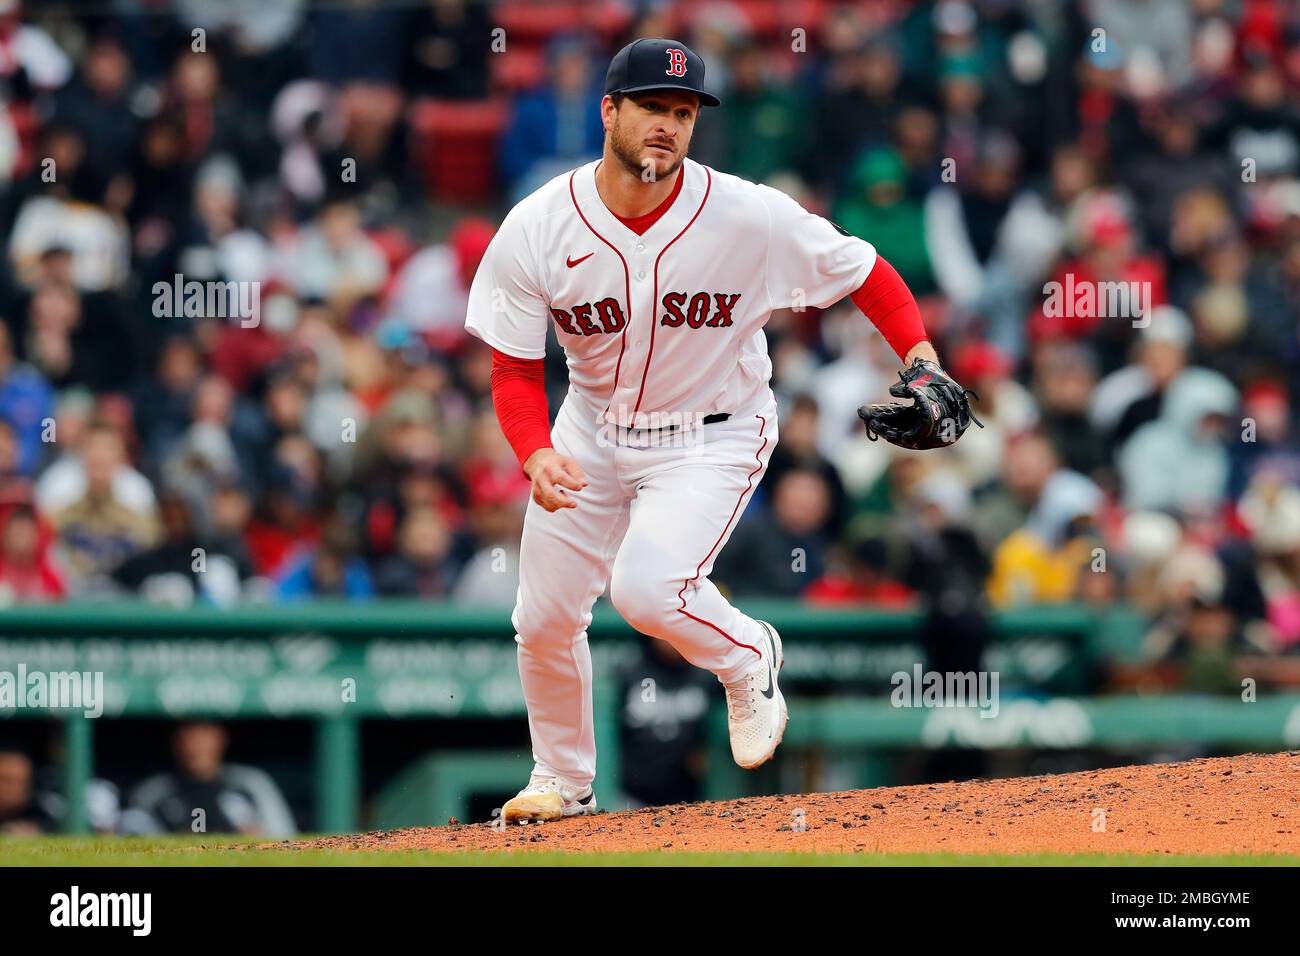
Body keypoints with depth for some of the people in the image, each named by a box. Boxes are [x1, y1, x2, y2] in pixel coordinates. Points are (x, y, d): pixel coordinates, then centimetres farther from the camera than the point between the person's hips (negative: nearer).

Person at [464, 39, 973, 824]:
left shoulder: (750, 218, -22)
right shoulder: (536, 230, -17)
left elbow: (863, 272, -9)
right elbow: (516, 370, -9)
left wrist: (921, 359, -24)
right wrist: (536, 456, -28)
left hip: (714, 436, -3)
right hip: (592, 430, 3)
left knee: (646, 588, -26)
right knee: (544, 617, 6)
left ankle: (747, 657, 8)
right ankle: (564, 783, 33)